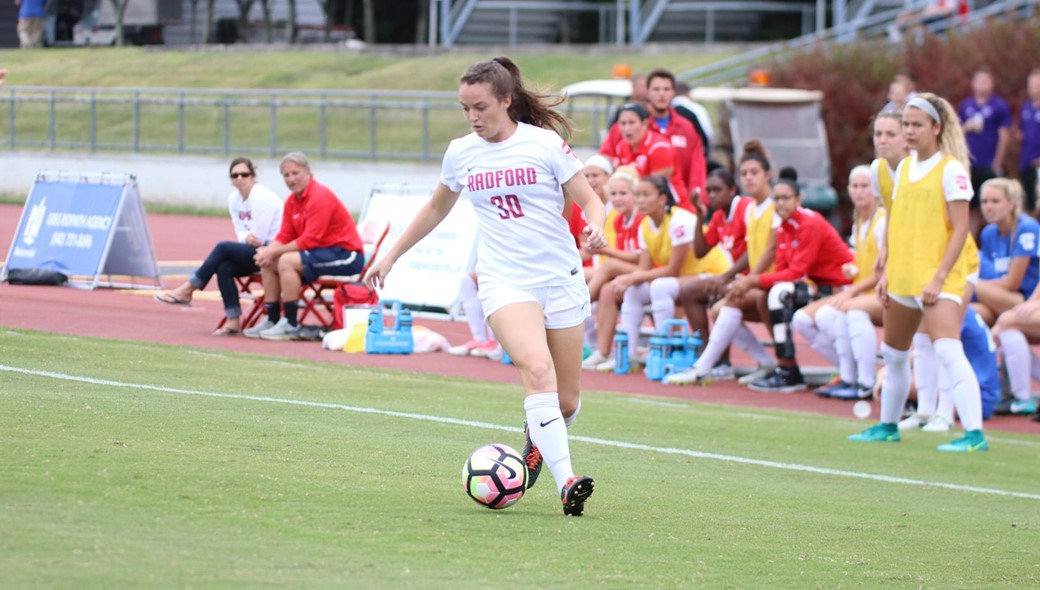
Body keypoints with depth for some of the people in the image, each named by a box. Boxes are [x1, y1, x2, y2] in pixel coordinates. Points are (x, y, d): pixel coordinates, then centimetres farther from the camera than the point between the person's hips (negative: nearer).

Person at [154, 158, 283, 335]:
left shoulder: (262, 198, -17)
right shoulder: (234, 199, 8)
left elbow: (258, 238, -18)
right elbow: (241, 234, 5)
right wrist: (247, 237, -16)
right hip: (253, 253, 8)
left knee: (223, 248, -21)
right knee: (224, 267, -19)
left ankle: (186, 291, -14)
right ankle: (233, 320, -18)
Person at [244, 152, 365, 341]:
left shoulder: (320, 196, -17)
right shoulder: (292, 201, 10)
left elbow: (310, 240, -22)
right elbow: (284, 237, 9)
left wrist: (274, 252, -19)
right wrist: (267, 251, -13)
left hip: (345, 255, -10)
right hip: (322, 253, 10)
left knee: (287, 261, -26)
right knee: (268, 263, 6)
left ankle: (290, 326, -23)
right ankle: (272, 320, 7)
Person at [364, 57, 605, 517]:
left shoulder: (546, 143, -2)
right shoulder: (461, 153, 7)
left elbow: (589, 200, 1)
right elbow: (436, 208, 24)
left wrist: (596, 226, -22)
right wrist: (391, 256, 28)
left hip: (561, 280, 0)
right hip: (504, 281, 0)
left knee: (566, 402, 4)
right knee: (537, 370, -27)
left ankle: (537, 439, 40)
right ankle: (566, 482, -31)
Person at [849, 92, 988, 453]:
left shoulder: (951, 169, -10)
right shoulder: (904, 168, 12)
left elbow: (960, 229, -13)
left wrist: (939, 278, -18)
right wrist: (886, 272, 11)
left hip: (938, 280, -8)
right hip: (901, 280, 8)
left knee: (948, 351, -22)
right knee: (894, 354, 18)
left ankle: (974, 433, -26)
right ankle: (888, 426, 35)